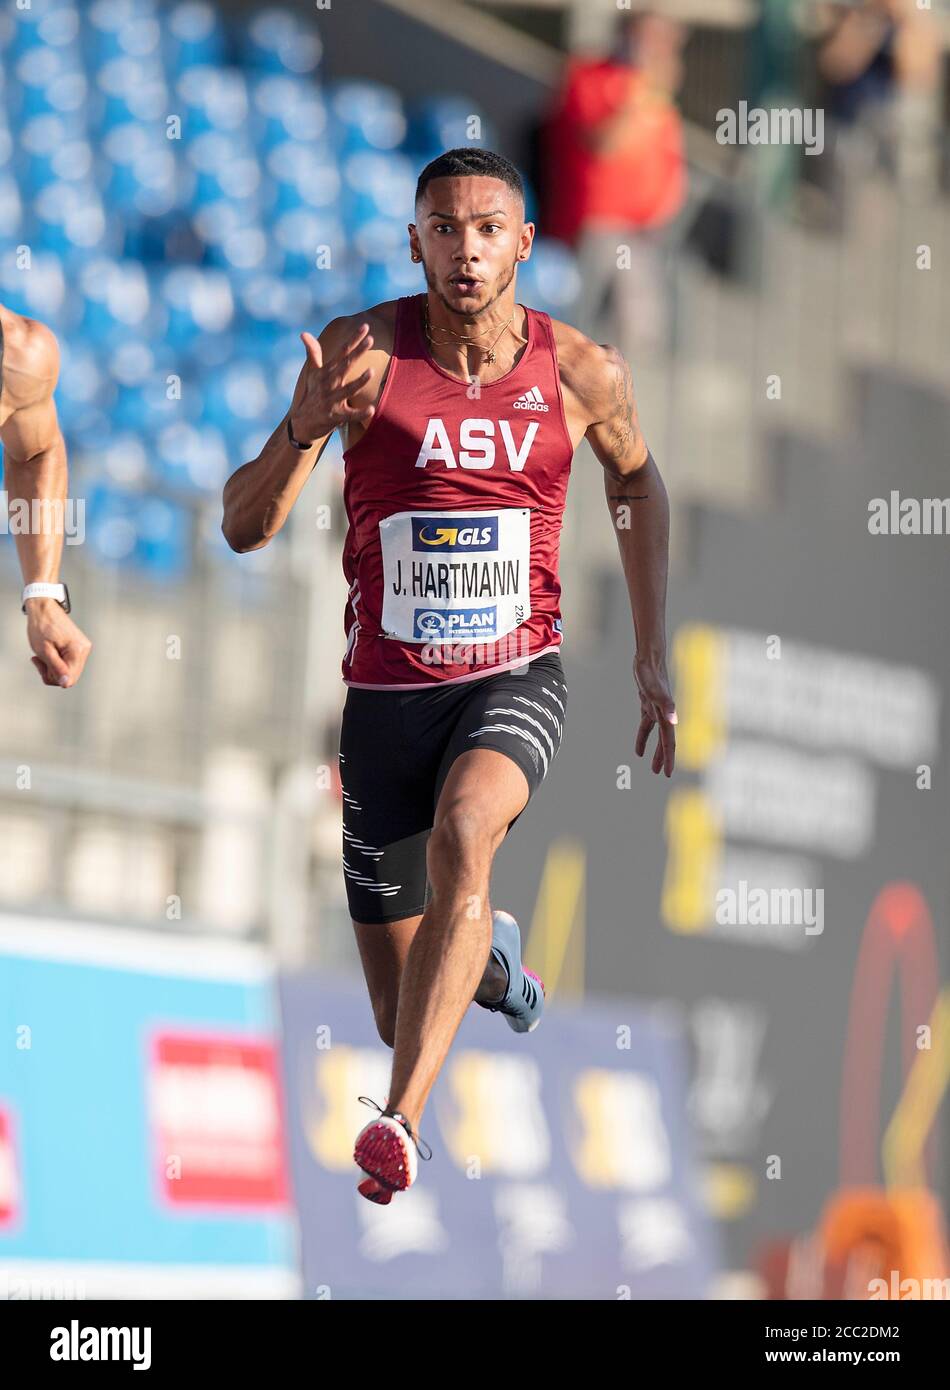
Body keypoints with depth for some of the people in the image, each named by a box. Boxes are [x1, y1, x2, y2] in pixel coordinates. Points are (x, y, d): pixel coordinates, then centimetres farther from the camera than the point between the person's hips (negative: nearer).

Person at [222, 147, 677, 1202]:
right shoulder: (366, 353, -9)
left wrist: (652, 657, 16)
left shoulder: (582, 373, -4)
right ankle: (487, 954, 46)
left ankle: (399, 1121, -39)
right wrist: (304, 430, -29)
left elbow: (635, 482, 18)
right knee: (399, 1015, 7)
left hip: (515, 679, -1)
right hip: (387, 691, 1)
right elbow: (243, 529, -9)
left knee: (463, 832, -36)